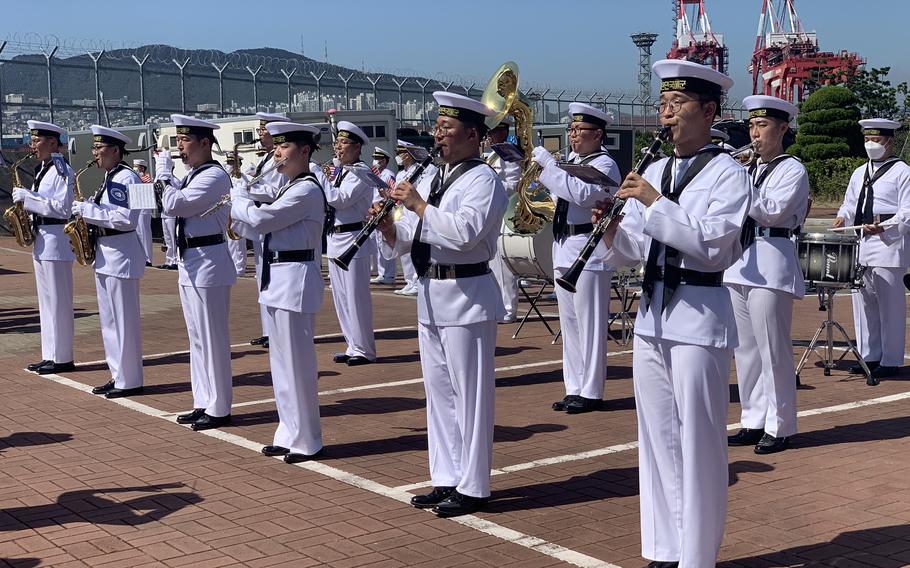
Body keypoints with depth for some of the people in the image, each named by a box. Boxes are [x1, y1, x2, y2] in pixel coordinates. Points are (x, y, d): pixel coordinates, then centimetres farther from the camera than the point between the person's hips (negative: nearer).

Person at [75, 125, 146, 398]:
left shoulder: (127, 177, -14)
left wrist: (89, 210, -19)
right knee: (109, 321, 13)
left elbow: (127, 219, -23)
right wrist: (86, 210, 3)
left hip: (121, 255, -10)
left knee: (125, 321, -3)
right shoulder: (109, 178, 16)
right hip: (104, 254, 10)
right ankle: (118, 375, 21)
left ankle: (130, 381, 4)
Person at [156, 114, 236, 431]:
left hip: (208, 264, -10)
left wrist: (162, 175, -9)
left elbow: (173, 204, -23)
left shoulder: (214, 176, -16)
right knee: (197, 337, 15)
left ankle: (219, 409, 6)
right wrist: (165, 177, 6)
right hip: (190, 262, 10)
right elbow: (175, 205, 16)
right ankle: (203, 403, 24)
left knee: (212, 339, -2)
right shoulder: (192, 175, 14)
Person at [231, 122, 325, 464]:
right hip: (278, 280, 10)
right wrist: (242, 204, 1)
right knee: (282, 361, 15)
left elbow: (260, 219, -20)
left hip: (295, 281, -10)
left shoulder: (306, 190, -15)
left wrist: (237, 200, -3)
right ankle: (289, 433, 24)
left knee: (296, 362, -2)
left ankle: (305, 440, 8)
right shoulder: (290, 189, 16)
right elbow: (261, 219, 17)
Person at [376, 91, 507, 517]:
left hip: (466, 298, -9)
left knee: (469, 394, -2)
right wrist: (388, 226, -5)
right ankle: (447, 479, 25)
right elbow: (405, 241, 16)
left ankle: (472, 487, 8)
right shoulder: (431, 180, 16)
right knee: (438, 392, 14)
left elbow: (465, 232, -26)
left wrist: (418, 205, -20)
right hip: (431, 296, 9)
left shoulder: (483, 180, -9)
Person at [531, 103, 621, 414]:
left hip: (589, 251, -9)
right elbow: (560, 196, 24)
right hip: (564, 248, 9)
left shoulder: (604, 164, -8)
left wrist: (548, 164, -19)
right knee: (569, 325, 12)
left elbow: (582, 193, -25)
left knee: (590, 325, -5)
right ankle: (574, 389, 20)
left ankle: (591, 393, 1)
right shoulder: (572, 162, 18)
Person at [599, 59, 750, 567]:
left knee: (699, 442, -1)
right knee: (657, 438, 12)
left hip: (699, 316, -7)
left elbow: (714, 245, -20)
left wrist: (655, 204, -20)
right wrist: (613, 232, -8)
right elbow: (634, 251, 12)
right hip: (653, 314, 7)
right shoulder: (654, 172, 13)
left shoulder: (728, 174, -6)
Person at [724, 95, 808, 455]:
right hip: (739, 262, 7)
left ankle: (779, 427, 3)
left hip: (771, 264, -7)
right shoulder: (746, 170, 18)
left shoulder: (792, 170, -2)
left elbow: (773, 209, -17)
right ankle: (754, 421, 18)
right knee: (745, 348, 10)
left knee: (773, 348, -5)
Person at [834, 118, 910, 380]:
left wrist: (883, 227, -24)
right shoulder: (859, 173, 19)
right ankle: (869, 356, 19)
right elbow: (850, 203, 24)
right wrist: (843, 217, 1)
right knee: (863, 301, 10)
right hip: (860, 245, 7)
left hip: (888, 245, -7)